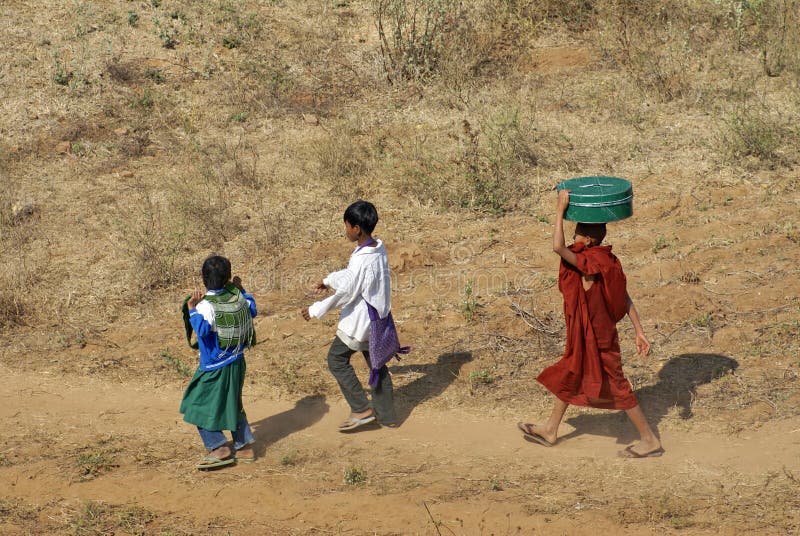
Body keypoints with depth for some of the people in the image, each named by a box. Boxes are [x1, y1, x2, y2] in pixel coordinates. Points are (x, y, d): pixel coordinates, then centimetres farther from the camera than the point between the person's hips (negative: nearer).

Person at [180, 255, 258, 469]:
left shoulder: (207, 305, -22)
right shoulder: (236, 296, -3)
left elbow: (203, 329, -38)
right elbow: (252, 311, 17)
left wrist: (192, 309, -29)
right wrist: (241, 290, 25)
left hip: (214, 367, -7)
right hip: (237, 362, 7)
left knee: (198, 406, 3)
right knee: (233, 405, 22)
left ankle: (219, 448, -3)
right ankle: (245, 446, 24)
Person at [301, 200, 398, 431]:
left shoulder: (362, 259, -28)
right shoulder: (379, 249, 1)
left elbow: (346, 293, -22)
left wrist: (316, 310, -11)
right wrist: (328, 281, 26)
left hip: (359, 321, -9)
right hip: (378, 317, 9)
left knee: (337, 359, 6)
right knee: (376, 364, 18)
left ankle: (362, 409, 4)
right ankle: (386, 416, 25)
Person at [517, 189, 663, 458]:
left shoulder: (589, 263, -26)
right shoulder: (605, 261, 1)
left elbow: (558, 247, -37)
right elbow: (625, 299, 3)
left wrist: (560, 210, -31)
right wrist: (640, 331, 6)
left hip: (596, 339, -10)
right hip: (584, 336, 10)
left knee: (616, 387, 1)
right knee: (568, 376, 22)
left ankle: (650, 441, 10)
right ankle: (550, 431, 38)